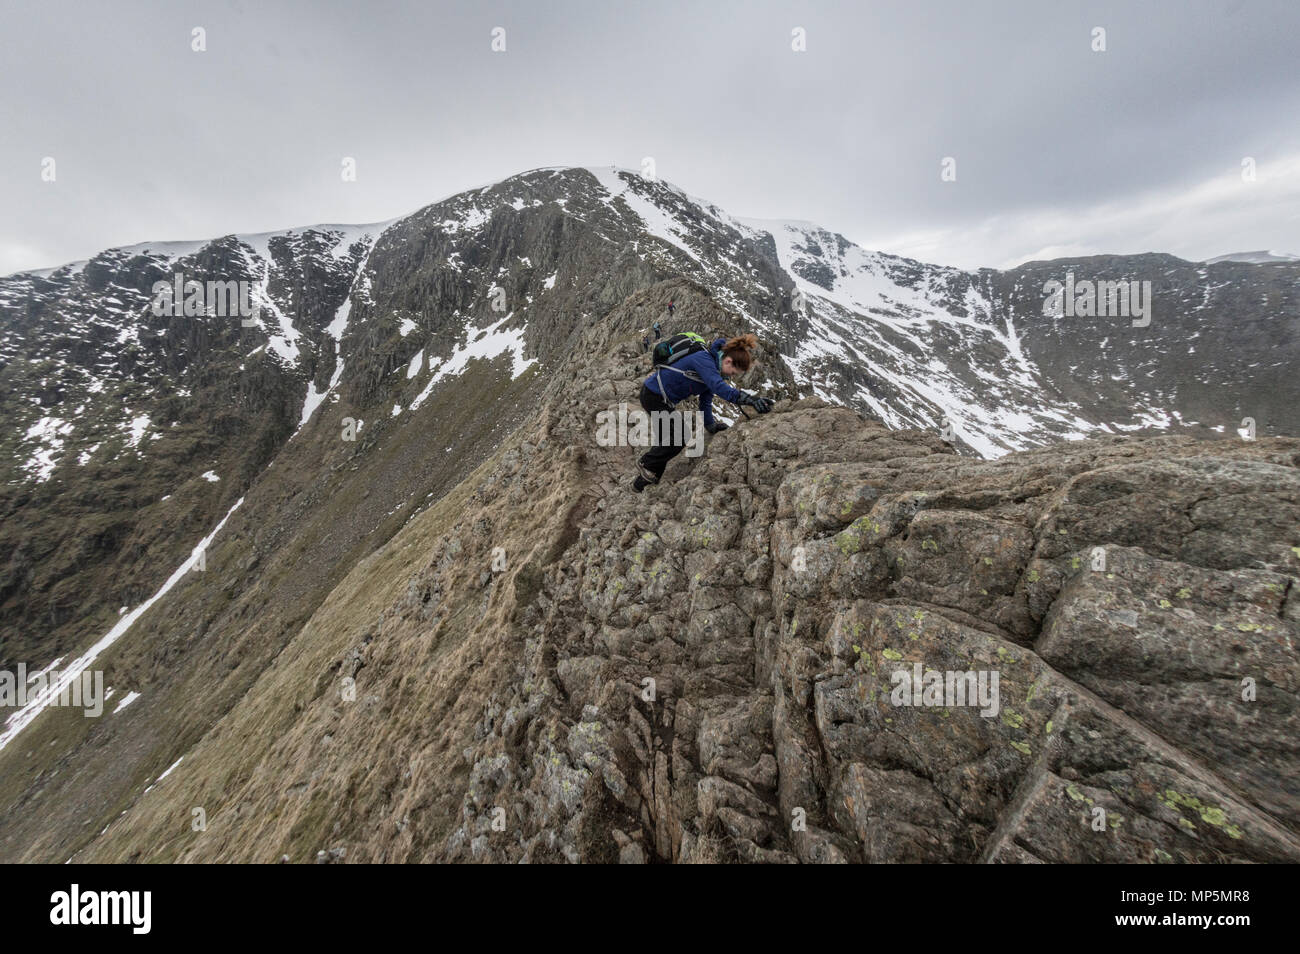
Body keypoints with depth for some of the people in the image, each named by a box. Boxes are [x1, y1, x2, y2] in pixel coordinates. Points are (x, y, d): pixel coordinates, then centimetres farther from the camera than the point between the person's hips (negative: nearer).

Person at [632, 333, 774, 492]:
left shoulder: (713, 368, 3)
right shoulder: (703, 359, -26)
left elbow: (706, 399, 9)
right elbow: (718, 387, -43)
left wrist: (710, 425, 2)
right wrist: (750, 399, -51)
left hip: (662, 399, 10)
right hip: (653, 394, -10)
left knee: (666, 442, 14)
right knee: (678, 439, -11)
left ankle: (642, 482, 26)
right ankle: (646, 464, 9)